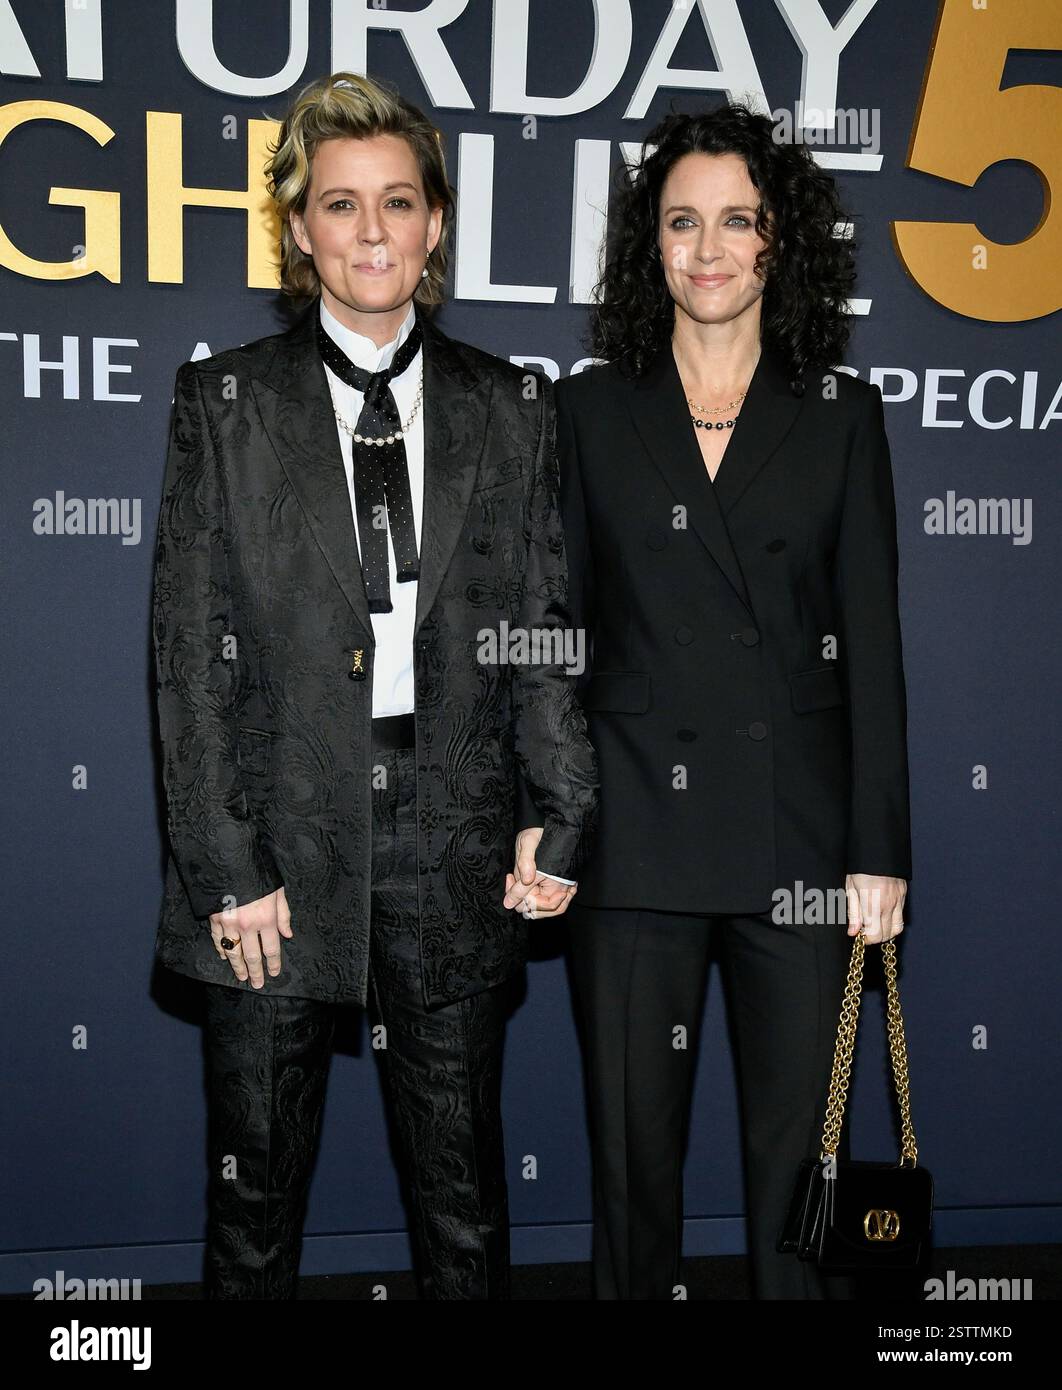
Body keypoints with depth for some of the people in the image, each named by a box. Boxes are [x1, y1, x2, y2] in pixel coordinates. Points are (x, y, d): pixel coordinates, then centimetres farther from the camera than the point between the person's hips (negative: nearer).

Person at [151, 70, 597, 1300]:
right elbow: (189, 653, -3)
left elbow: (543, 632, 6)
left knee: (463, 1187, 14)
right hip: (282, 838, -1)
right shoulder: (225, 401, 1)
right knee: (254, 1192, 13)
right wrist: (228, 867, -9)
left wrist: (565, 818, -2)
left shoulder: (510, 409, 6)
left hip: (456, 848, 2)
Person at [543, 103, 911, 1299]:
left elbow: (871, 639, 3)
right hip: (633, 831, 0)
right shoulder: (592, 408, 6)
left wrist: (880, 850, -2)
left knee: (800, 1143, 8)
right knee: (633, 1143, 11)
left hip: (797, 836, 0)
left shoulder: (841, 414, 6)